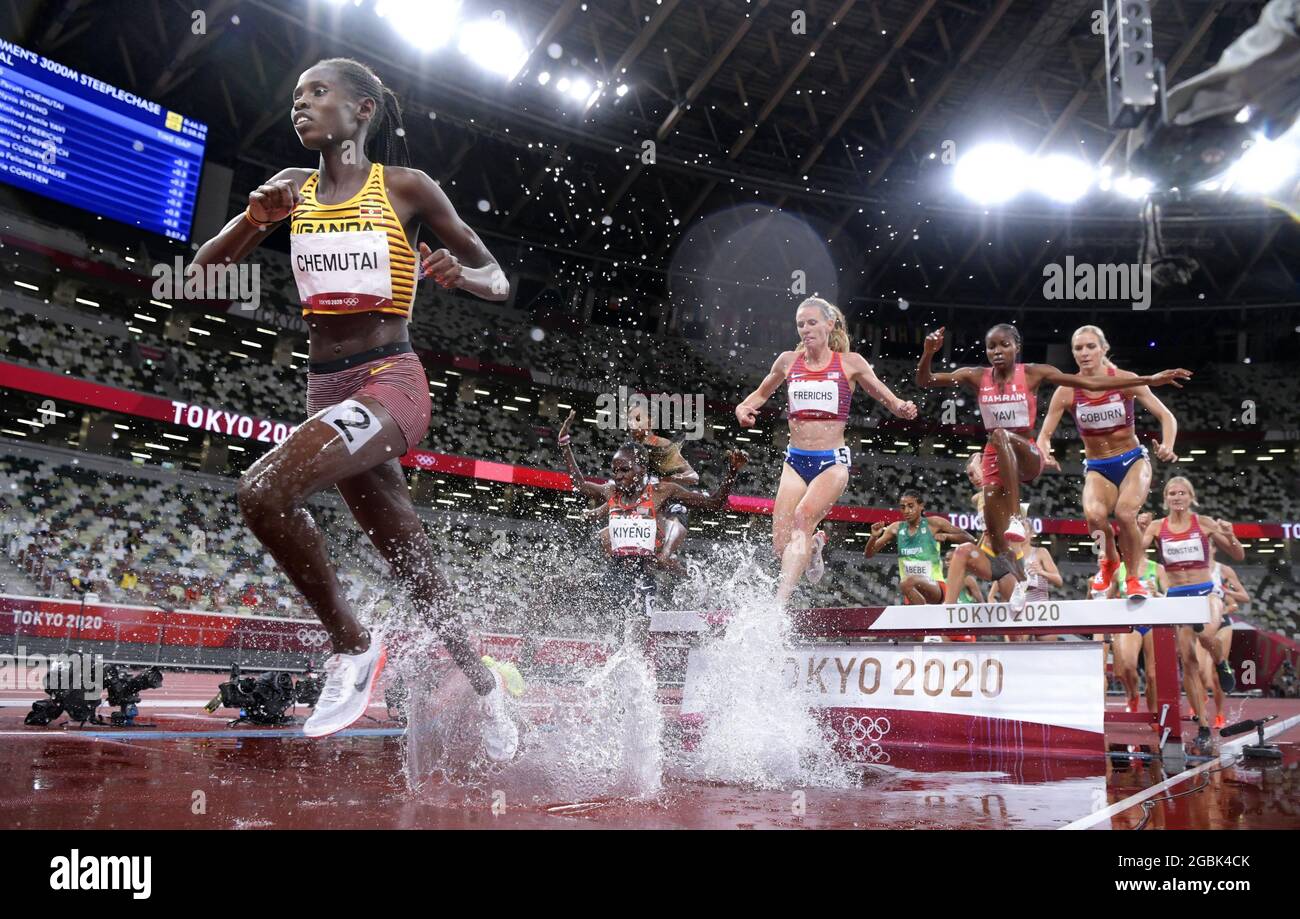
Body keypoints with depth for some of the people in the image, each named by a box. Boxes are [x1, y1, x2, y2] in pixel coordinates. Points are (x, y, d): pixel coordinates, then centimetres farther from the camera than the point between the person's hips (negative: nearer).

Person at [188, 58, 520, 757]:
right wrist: (253, 220, -7)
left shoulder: (406, 187, 0)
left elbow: (498, 282, 4)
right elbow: (201, 272, 11)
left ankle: (353, 646, -10)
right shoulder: (293, 189, 12)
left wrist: (462, 274, -19)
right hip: (326, 387, 5)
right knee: (415, 573, 11)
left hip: (390, 382, -5)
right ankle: (484, 682, 33)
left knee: (264, 491, -28)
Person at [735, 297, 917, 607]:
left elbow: (886, 397, 8)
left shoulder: (850, 362, 3)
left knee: (803, 515, -30)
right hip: (795, 461, 3)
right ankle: (814, 546, 32)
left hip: (833, 461, -3)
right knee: (782, 546, -6)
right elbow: (761, 393, 25)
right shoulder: (788, 361, 9)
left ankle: (780, 600, -34)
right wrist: (744, 408, 3)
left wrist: (903, 408, -15)